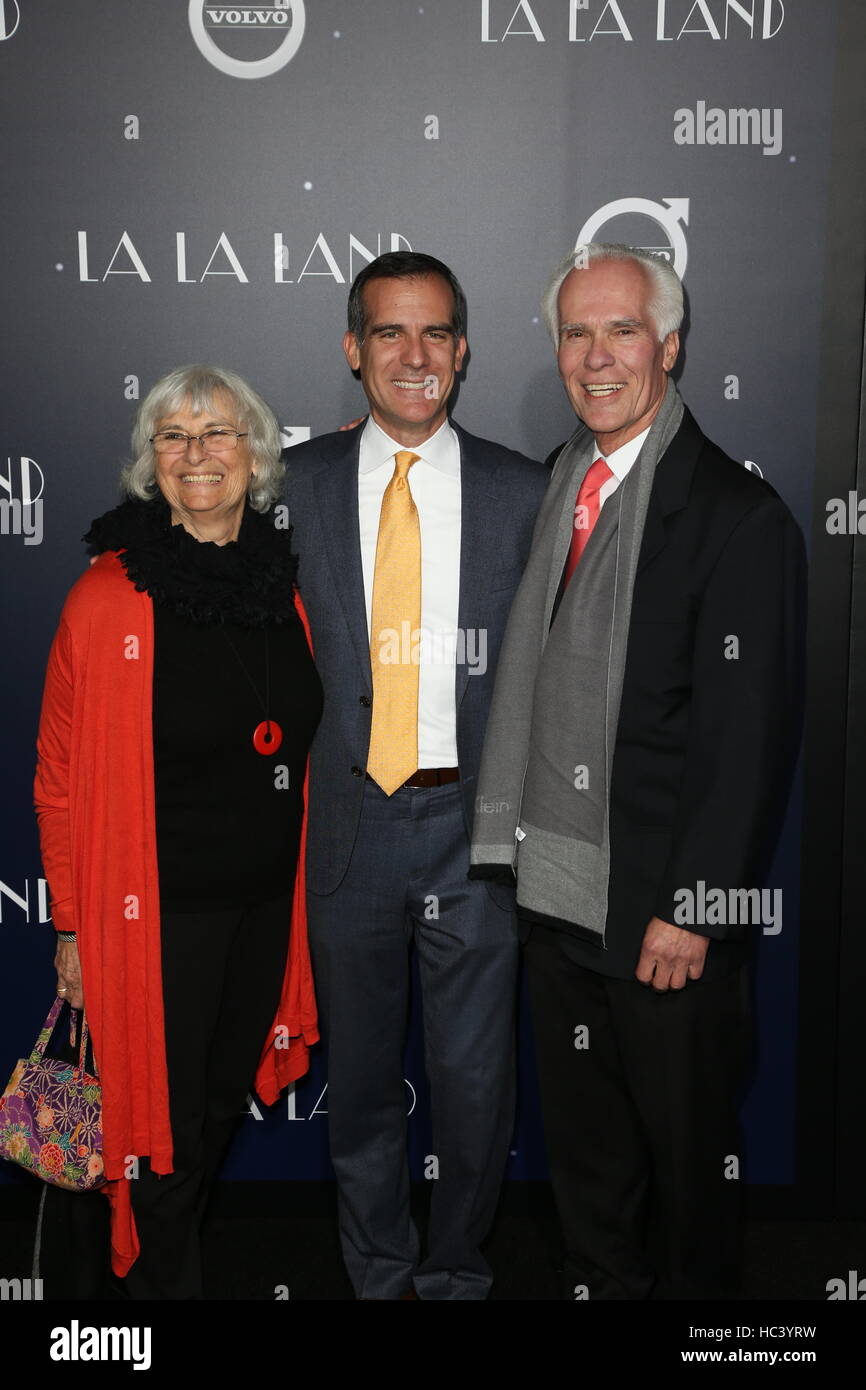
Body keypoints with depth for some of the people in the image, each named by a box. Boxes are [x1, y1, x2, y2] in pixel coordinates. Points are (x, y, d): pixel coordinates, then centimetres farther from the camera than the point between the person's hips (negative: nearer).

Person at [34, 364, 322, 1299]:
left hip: (268, 898, 6)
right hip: (162, 907, -5)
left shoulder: (282, 588, 2)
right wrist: (74, 927, -9)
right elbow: (62, 777, -10)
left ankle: (165, 1250, 47)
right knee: (166, 1122, 8)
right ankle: (160, 1275, 33)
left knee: (223, 1099, 22)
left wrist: (298, 884, 14)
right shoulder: (110, 597, -14)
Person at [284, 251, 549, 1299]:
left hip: (475, 820, -1)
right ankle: (380, 1272, 38)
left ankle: (455, 1270, 35)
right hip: (348, 819, 1)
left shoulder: (523, 493, 0)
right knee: (358, 1072, 16)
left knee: (476, 1076, 10)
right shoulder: (297, 483, 1)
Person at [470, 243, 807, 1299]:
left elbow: (750, 736, -15)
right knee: (582, 1142, 20)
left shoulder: (740, 515, -13)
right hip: (555, 891, 6)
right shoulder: (552, 487, 8)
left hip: (666, 909, -6)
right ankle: (600, 1286, 40)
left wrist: (691, 908, -15)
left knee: (686, 1150, 13)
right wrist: (514, 839, 8)